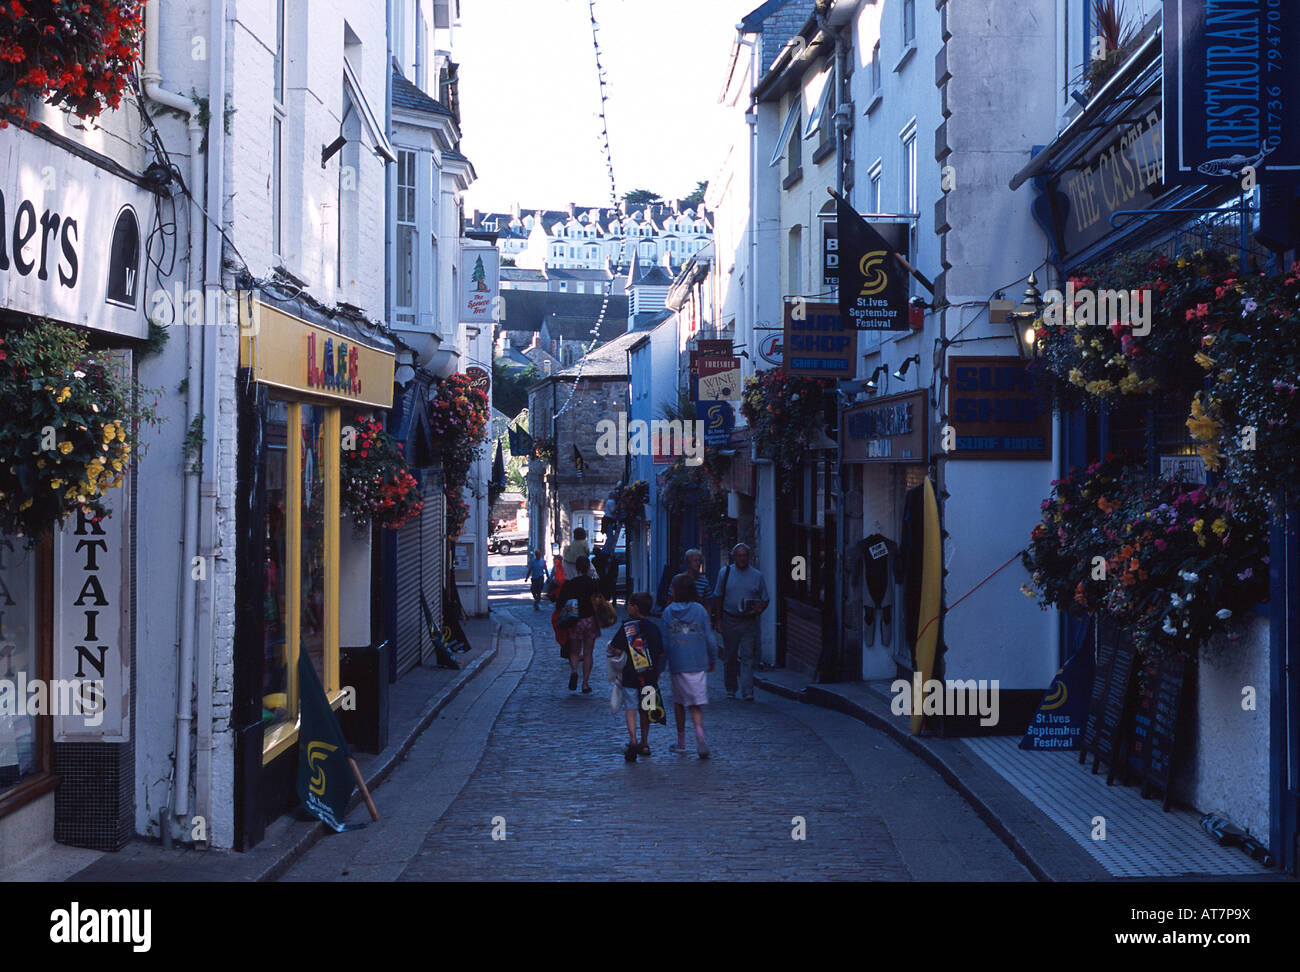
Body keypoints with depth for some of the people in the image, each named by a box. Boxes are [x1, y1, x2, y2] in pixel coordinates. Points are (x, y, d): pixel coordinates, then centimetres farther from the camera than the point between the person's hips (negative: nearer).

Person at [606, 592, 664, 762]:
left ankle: (633, 740, -19)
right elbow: (661, 654, 7)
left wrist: (609, 649, 8)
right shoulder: (654, 627, 3)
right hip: (650, 676, 4)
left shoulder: (627, 626, -9)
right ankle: (644, 744, 22)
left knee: (630, 708, 0)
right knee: (645, 709, 16)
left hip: (631, 676, -4)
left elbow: (615, 650, -14)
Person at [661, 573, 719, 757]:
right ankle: (699, 734, -22)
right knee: (696, 704, 3)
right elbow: (709, 639, 0)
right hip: (698, 665, 0)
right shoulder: (699, 610, -3)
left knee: (679, 702, 15)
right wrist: (712, 661, 14)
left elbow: (664, 642, 0)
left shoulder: (668, 612, -3)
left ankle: (681, 743, 22)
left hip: (677, 666, 0)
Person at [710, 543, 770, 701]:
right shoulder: (725, 573, 5)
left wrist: (758, 611, -11)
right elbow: (718, 598, 8)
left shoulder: (757, 576, 5)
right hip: (729, 621, 1)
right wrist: (718, 621, 1)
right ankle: (730, 690, 21)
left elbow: (765, 600, 11)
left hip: (749, 622, -1)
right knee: (729, 657, 8)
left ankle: (748, 692, -12)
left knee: (747, 657, -8)